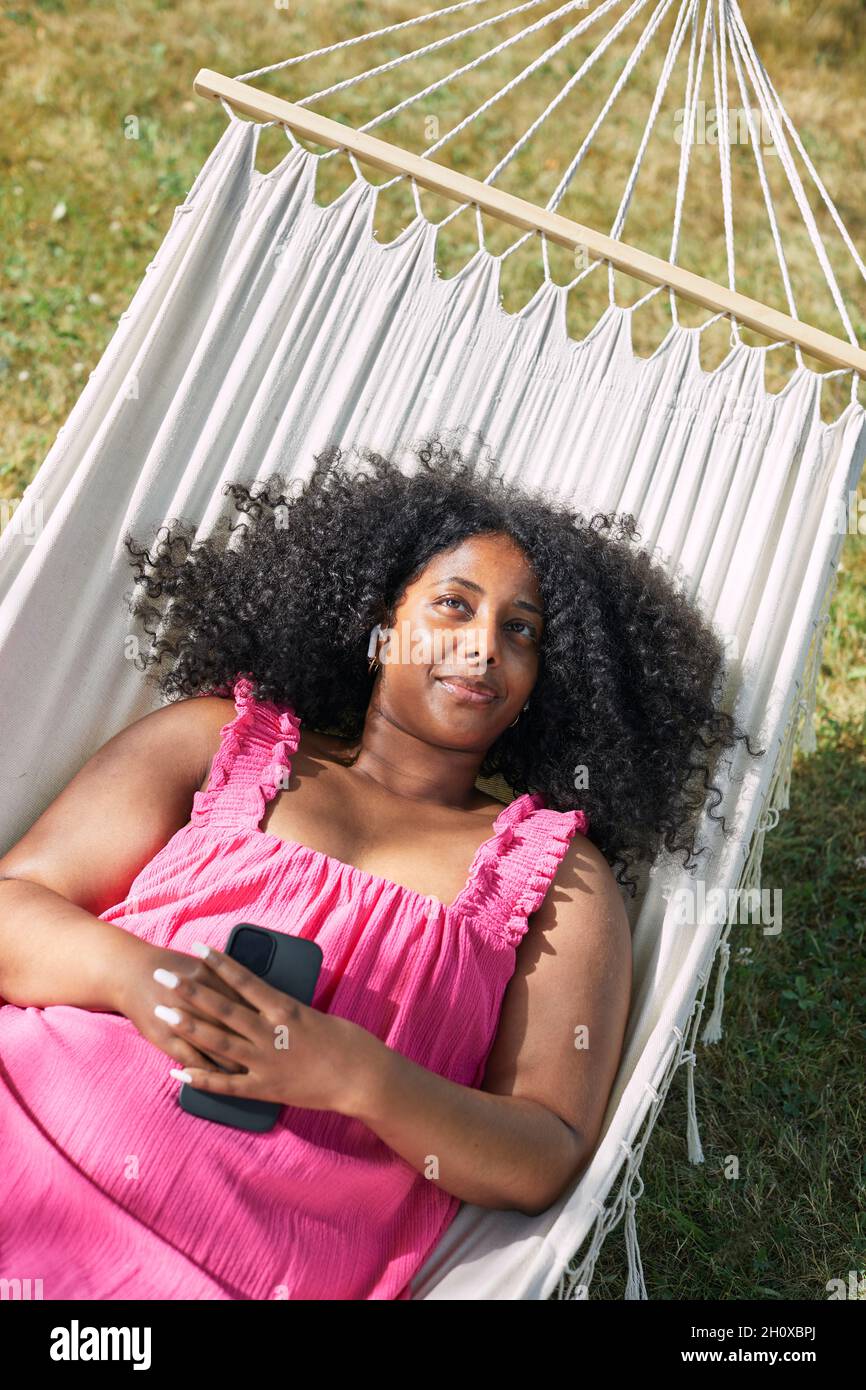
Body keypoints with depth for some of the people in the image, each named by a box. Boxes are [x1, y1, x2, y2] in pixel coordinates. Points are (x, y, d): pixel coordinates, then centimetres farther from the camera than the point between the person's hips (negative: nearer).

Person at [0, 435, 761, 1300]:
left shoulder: (562, 877, 6)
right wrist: (131, 972, -17)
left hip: (256, 1263, 0)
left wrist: (358, 1077, -18)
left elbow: (545, 1162, 0)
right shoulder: (221, 737, 9)